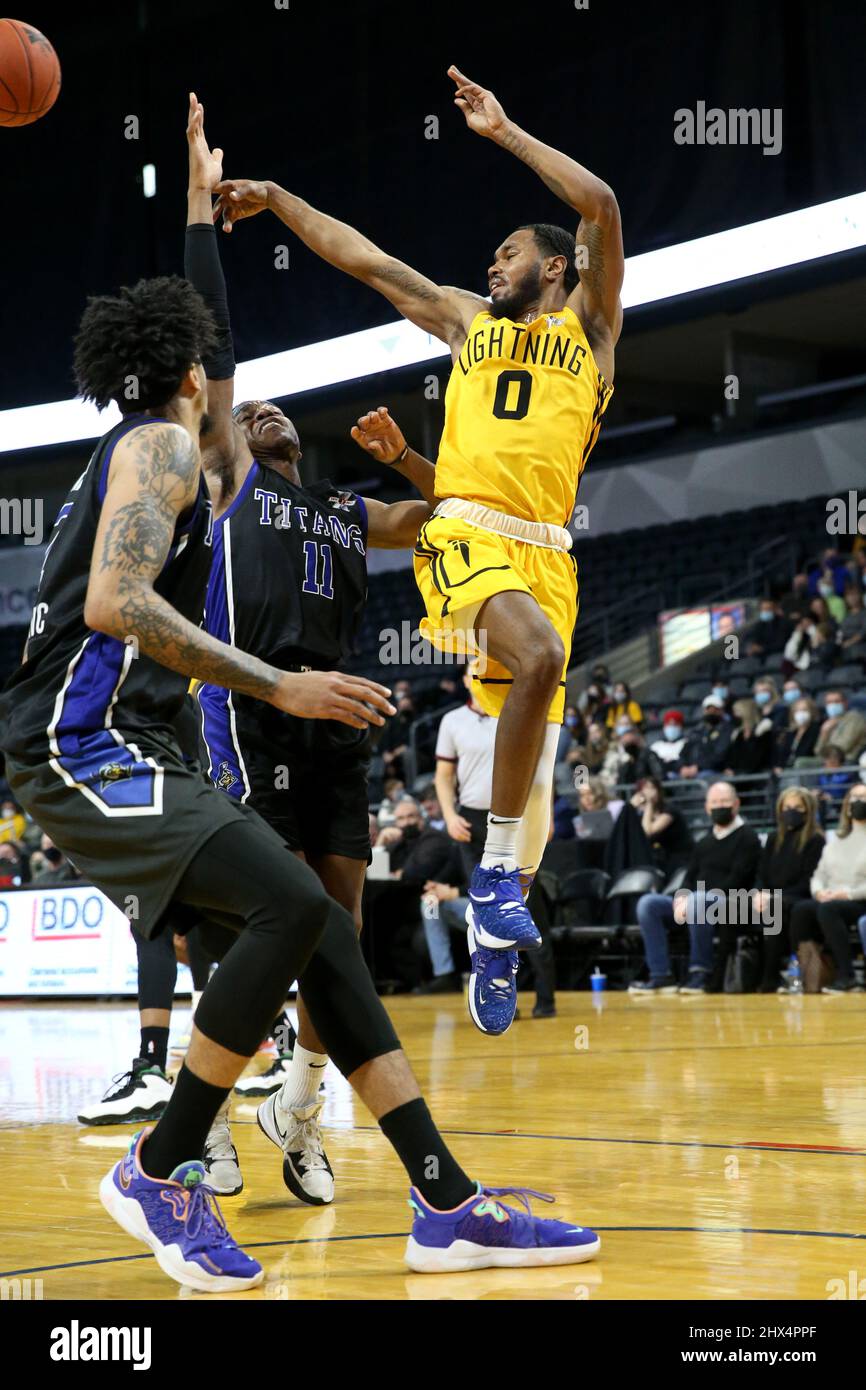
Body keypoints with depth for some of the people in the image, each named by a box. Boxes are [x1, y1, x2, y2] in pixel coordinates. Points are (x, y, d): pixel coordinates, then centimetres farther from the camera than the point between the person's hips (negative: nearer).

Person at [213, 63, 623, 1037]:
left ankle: (501, 908, 14)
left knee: (530, 761, 0)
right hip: (465, 533, -1)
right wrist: (275, 197, 23)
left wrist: (501, 131, 0)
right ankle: (497, 875, -24)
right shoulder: (469, 321, 22)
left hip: (547, 552, 1)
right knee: (538, 657, -31)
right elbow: (360, 259, 24)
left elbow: (601, 207, 0)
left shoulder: (589, 325, 14)